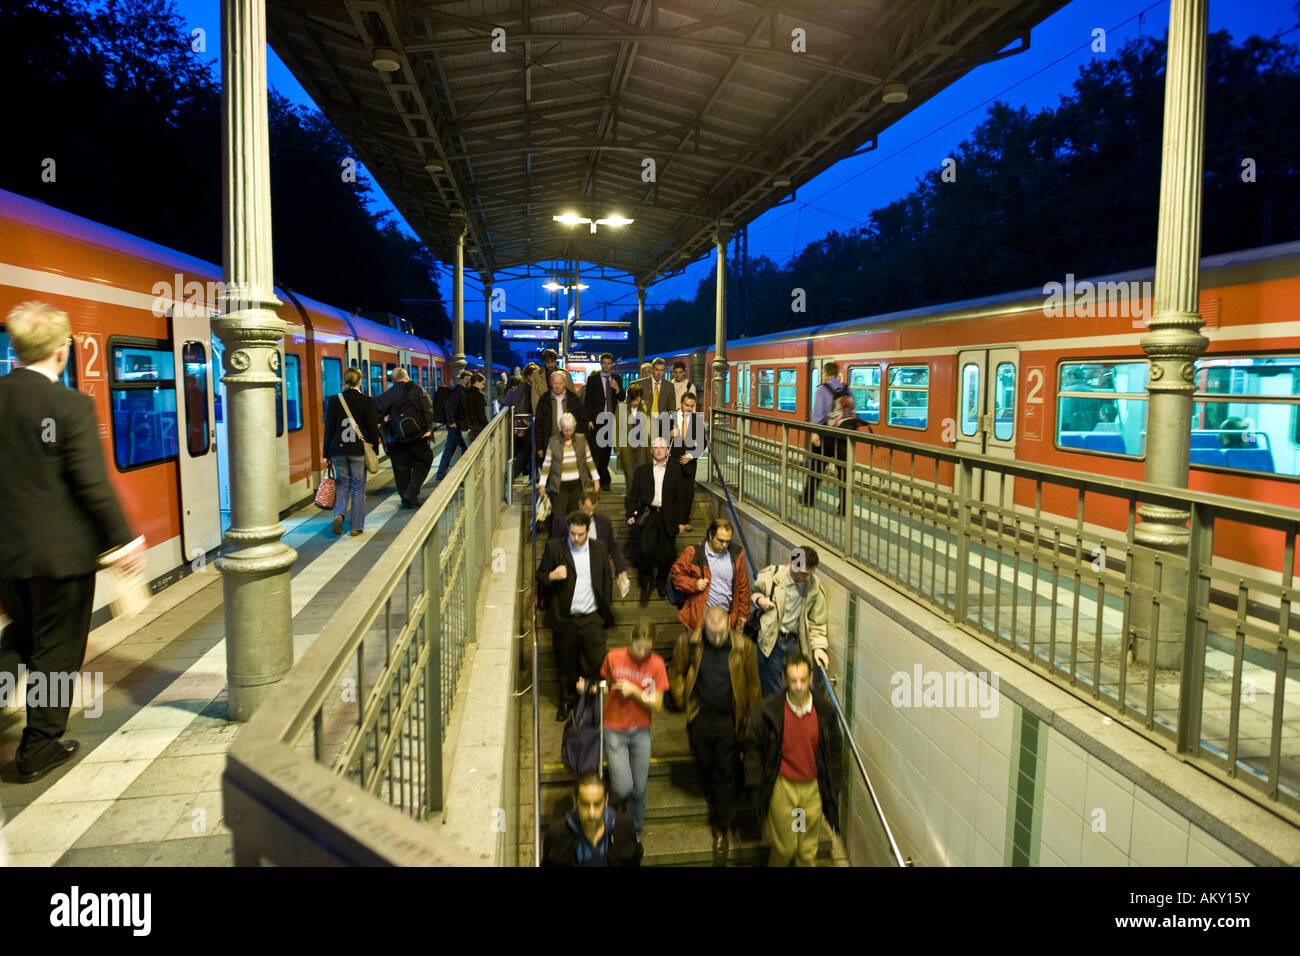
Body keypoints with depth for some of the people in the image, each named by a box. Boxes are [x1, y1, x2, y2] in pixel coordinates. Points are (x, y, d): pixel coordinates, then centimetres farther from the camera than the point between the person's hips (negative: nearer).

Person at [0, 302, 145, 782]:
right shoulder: (71, 405, -17)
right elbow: (93, 485, -17)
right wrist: (124, 540, -7)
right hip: (61, 552, -5)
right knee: (56, 649, 10)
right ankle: (39, 750, 21)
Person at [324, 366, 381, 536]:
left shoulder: (334, 400, -1)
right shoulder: (366, 401, -6)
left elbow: (329, 428, 2)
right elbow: (373, 428, -3)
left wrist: (327, 453, 8)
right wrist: (374, 450, 8)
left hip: (338, 449, 2)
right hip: (359, 450, -2)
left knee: (343, 483, 18)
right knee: (358, 487, 8)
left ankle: (339, 513, -7)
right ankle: (357, 526, 10)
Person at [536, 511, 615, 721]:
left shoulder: (600, 548, 4)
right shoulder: (554, 548, -3)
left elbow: (607, 580, 13)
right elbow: (539, 578, 2)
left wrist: (605, 608, 9)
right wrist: (552, 576, -19)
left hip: (592, 618, 1)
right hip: (565, 619, -1)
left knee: (597, 663, 1)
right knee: (565, 664, 11)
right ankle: (567, 701, 31)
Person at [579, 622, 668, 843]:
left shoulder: (656, 664, -10)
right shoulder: (614, 657, -10)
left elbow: (657, 705, -9)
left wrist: (634, 691, -22)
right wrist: (587, 687, -12)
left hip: (640, 732, 1)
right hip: (614, 730, -1)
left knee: (639, 789, 7)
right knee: (623, 787, -12)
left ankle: (635, 834, 33)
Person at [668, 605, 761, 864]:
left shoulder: (743, 646, -11)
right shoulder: (687, 643, -10)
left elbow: (752, 684, 0)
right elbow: (675, 672, 6)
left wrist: (751, 717, 2)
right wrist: (684, 700, -2)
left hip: (730, 719, -1)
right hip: (701, 716, 2)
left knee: (726, 774, 5)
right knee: (705, 765, 18)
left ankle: (721, 828, 19)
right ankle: (716, 801, 48)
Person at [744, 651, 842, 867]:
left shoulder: (825, 709, -6)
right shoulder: (768, 709, -13)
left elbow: (834, 750, 6)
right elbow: (752, 746, -2)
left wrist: (833, 787, 7)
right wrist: (756, 783, -3)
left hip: (813, 787, 2)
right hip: (782, 786, -2)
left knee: (809, 851, 11)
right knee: (785, 847, 7)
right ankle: (774, 865, 36)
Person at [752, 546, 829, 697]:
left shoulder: (815, 586, -7)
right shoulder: (770, 575, -13)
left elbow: (817, 622, 3)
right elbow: (752, 591, 8)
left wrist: (818, 646, -6)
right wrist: (759, 599, -14)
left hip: (795, 642, 2)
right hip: (770, 640, -1)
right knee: (772, 691, 7)